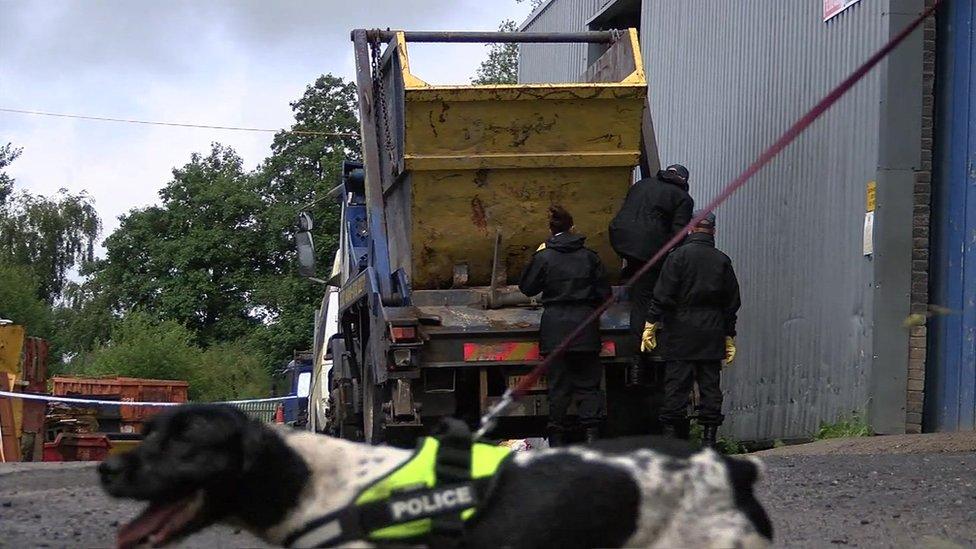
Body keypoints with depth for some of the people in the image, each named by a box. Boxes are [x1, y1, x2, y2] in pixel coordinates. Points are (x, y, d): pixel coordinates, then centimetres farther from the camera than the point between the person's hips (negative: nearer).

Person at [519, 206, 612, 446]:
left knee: (558, 383, 5)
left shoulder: (544, 257, -6)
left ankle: (557, 436, 5)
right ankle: (591, 431, -5)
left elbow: (527, 288, 4)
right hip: (585, 327, 1)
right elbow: (605, 293, 4)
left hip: (555, 328, -1)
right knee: (588, 382, 6)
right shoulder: (589, 256, 0)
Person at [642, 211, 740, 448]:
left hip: (681, 333, -3)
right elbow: (732, 302, 13)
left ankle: (671, 435, -4)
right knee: (710, 386, 5)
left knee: (676, 385, -2)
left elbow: (663, 295, -10)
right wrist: (729, 336, 19)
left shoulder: (679, 256, -4)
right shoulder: (722, 261, 9)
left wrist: (651, 323, -5)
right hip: (712, 335, 3)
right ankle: (709, 438, 4)